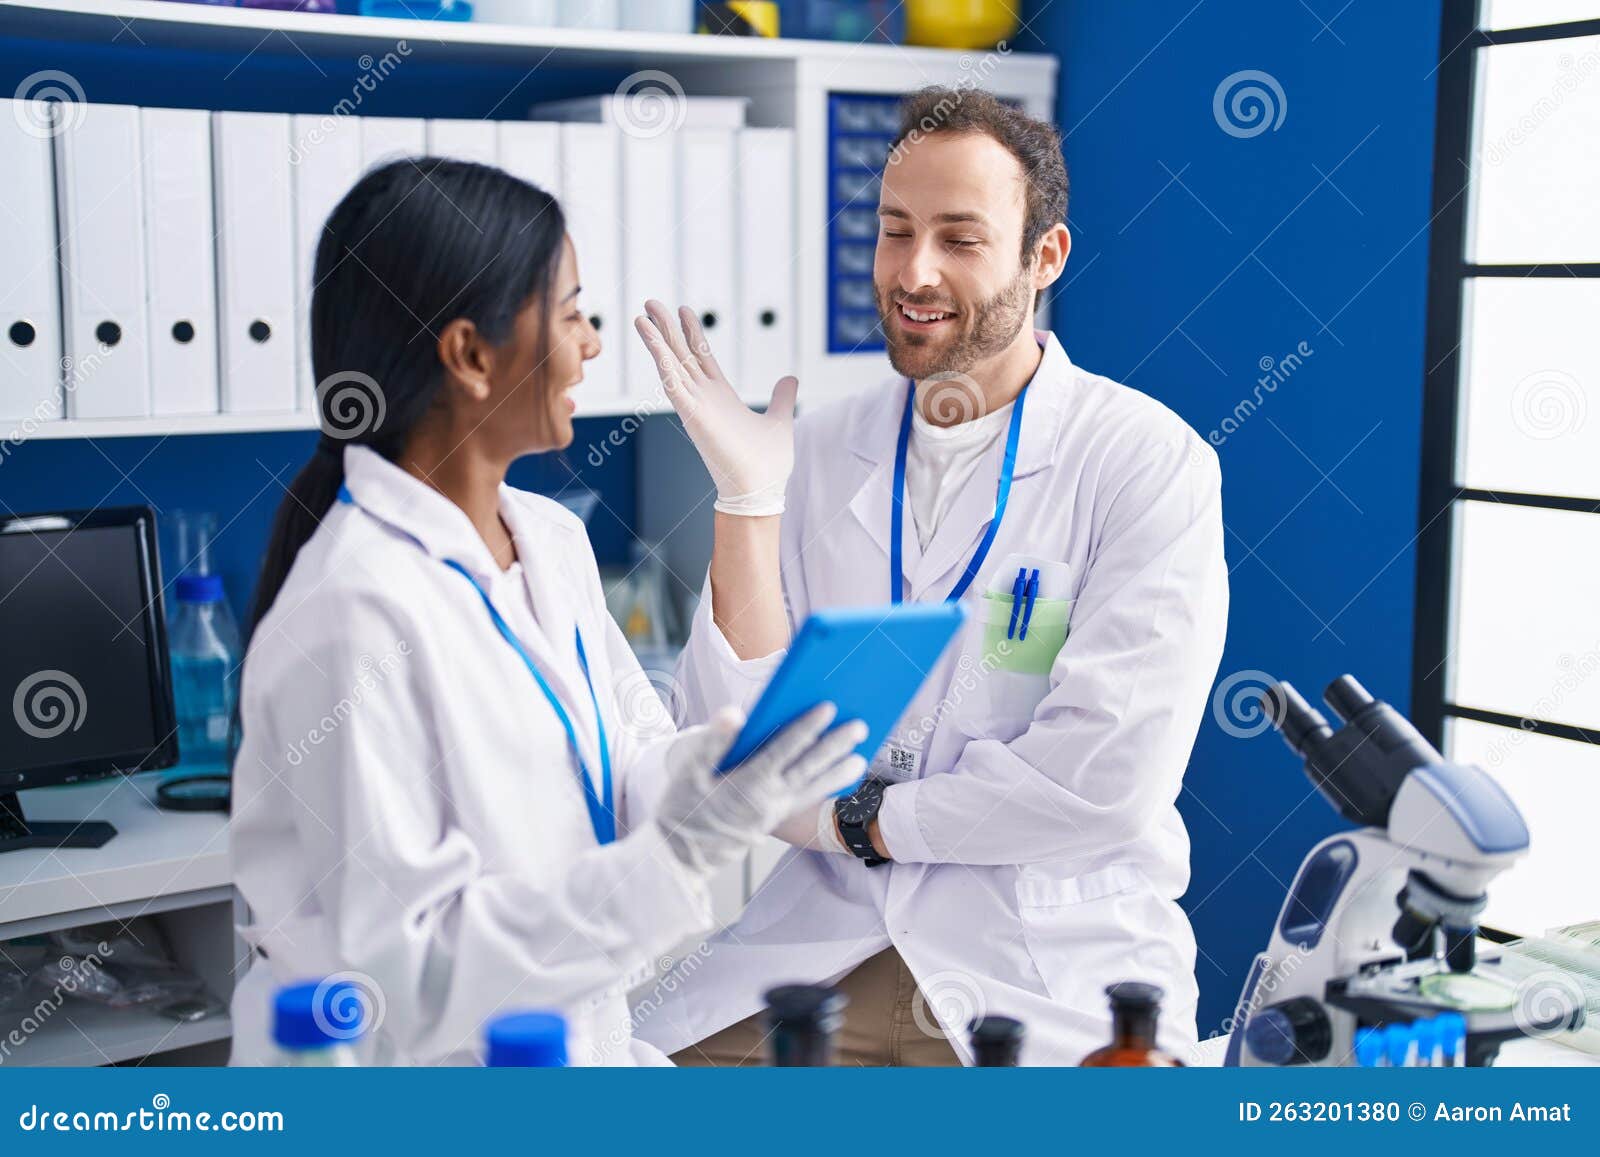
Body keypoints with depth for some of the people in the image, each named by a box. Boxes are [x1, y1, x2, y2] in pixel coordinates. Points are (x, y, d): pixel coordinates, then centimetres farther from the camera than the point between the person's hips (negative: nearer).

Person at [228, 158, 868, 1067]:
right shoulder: (357, 616, -22)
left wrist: (718, 761, -13)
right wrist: (677, 854, -27)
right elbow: (407, 969, -22)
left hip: (577, 1032, 7)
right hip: (429, 1056, -7)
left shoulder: (552, 538, 4)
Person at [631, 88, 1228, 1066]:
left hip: (1061, 963, -2)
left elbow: (1109, 779, -16)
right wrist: (747, 500, -12)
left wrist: (852, 819, -7)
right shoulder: (815, 455, 4)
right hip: (823, 944, 3)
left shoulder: (1148, 460, -7)